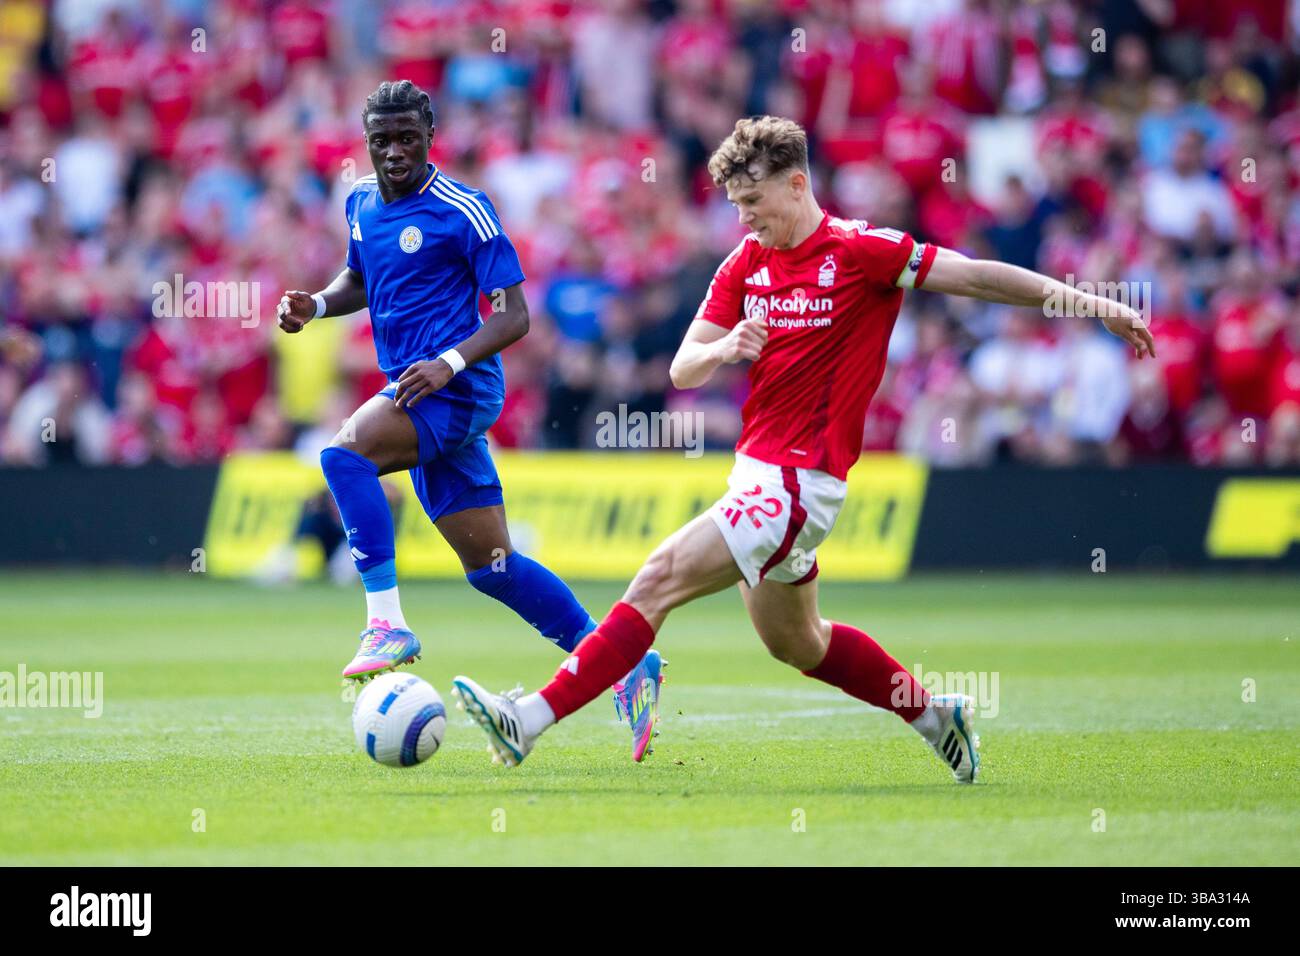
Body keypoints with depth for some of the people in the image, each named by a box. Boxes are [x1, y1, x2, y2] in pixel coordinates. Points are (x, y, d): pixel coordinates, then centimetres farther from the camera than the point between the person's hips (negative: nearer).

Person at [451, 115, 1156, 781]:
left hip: (799, 483, -9)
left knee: (658, 582, -17)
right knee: (796, 643, 21)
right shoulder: (746, 262, 8)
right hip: (757, 471, 9)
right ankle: (935, 715, 37)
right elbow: (682, 370, 5)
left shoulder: (860, 251, -11)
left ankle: (532, 719, -19)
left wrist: (1092, 304, -9)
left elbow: (978, 276, -8)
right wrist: (724, 349, -18)